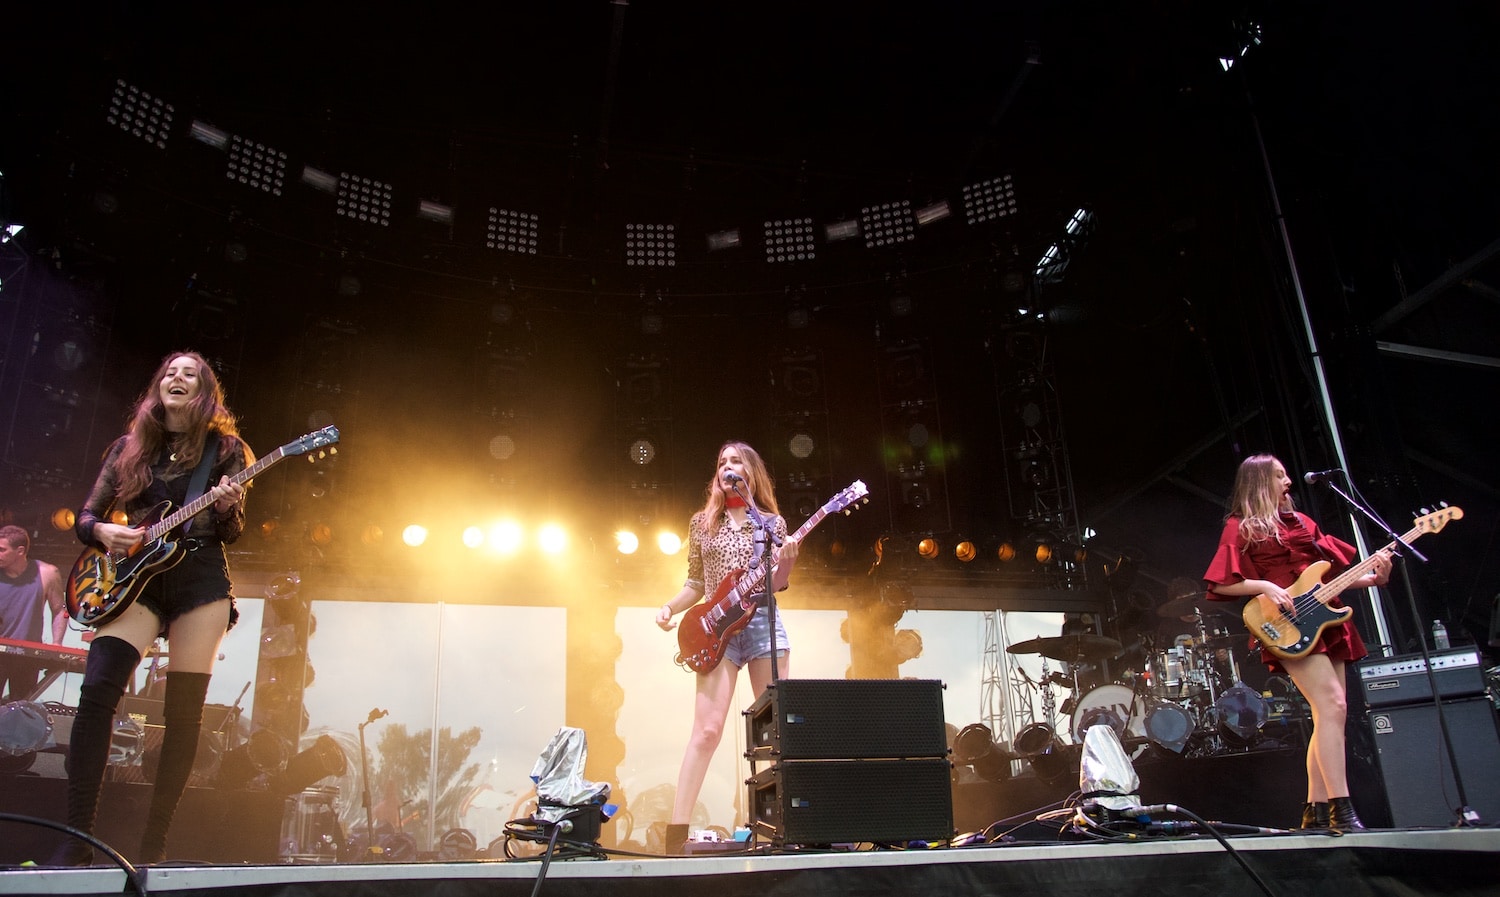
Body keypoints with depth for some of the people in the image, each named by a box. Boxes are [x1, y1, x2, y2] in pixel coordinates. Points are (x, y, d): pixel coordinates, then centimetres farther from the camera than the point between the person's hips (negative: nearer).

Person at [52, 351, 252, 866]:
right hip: (133, 579, 2)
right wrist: (103, 532, -9)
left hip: (201, 580, -1)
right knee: (96, 691, -19)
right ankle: (77, 839, -15)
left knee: (184, 713, -3)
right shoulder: (129, 447, 13)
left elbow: (233, 533, 5)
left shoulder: (225, 449, 8)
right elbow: (86, 516, 14)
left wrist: (227, 507, -17)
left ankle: (154, 843, 7)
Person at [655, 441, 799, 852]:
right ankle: (676, 830, -9)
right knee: (706, 729, -11)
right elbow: (696, 583, 14)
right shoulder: (702, 522, 11)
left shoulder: (772, 522, 9)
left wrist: (786, 562, -15)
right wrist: (669, 607, -2)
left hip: (763, 623, 1)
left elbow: (776, 584, 5)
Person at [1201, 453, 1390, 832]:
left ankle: (1315, 811, 11)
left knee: (1329, 715, 4)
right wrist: (1265, 587, -18)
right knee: (1332, 705, -19)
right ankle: (1341, 809, -19)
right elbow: (1221, 584, -5)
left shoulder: (1299, 522, 22)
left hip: (1326, 622, 7)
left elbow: (1329, 571, 19)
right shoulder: (1242, 528, 2)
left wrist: (1373, 578, 3)